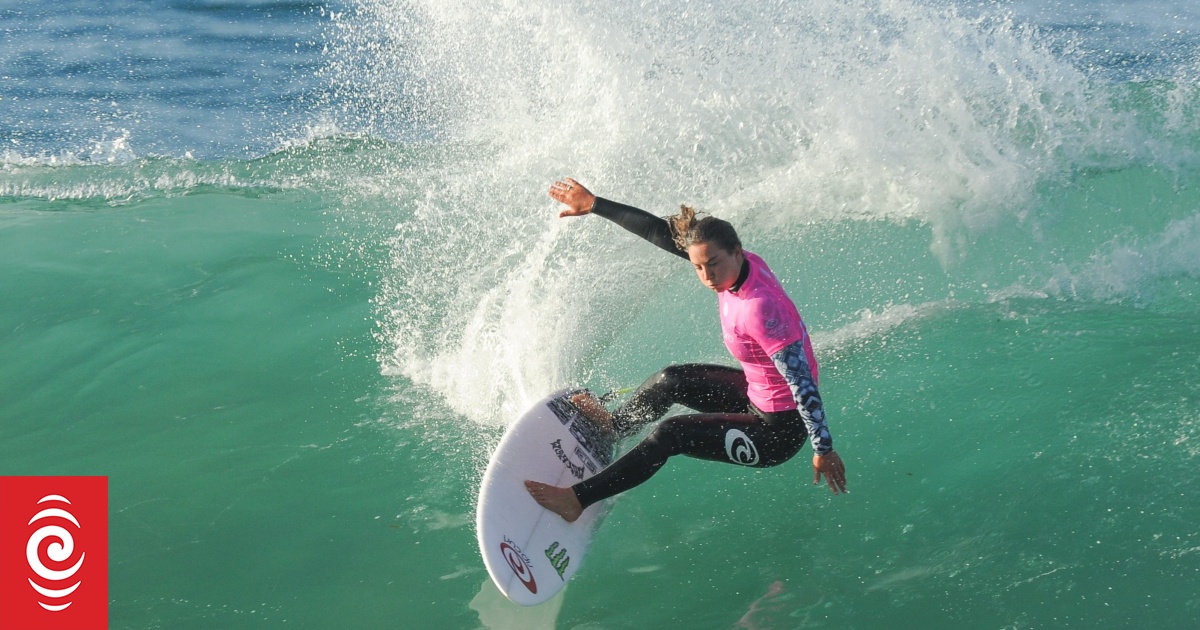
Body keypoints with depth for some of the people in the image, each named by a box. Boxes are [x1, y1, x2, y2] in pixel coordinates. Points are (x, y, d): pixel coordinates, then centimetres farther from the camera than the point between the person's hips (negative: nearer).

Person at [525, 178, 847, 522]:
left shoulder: (761, 309, -35)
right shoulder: (743, 263, -10)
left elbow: (801, 381, -31)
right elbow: (663, 232, -4)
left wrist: (823, 449, -26)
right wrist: (594, 204, 1)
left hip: (779, 431, -9)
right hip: (757, 392, 9)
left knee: (671, 434, -10)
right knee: (669, 381, 18)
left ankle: (578, 499, 3)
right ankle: (613, 425, 47)